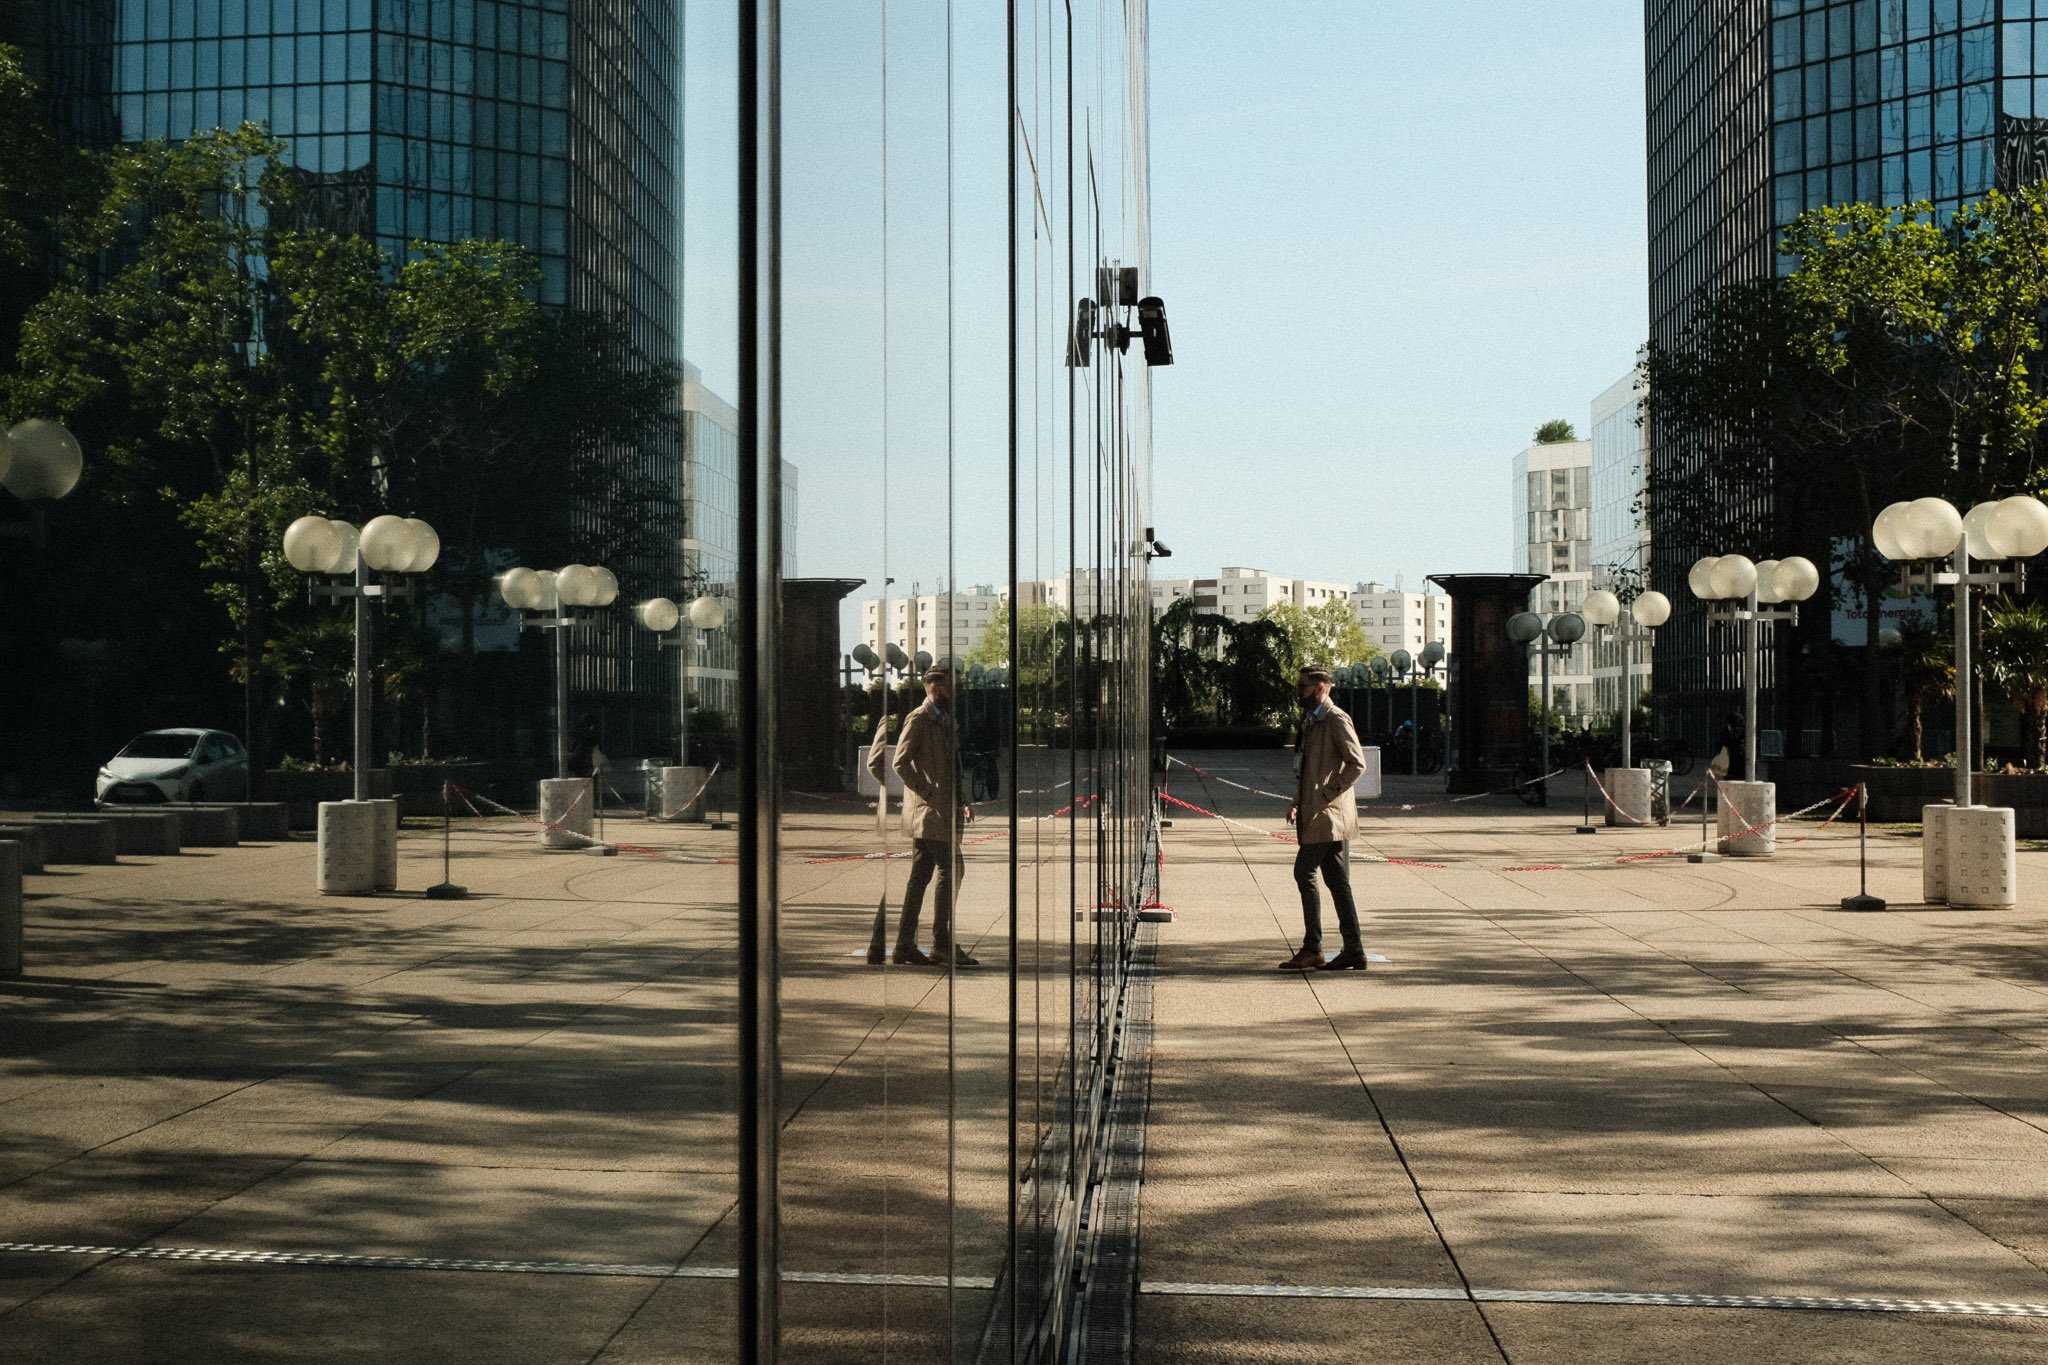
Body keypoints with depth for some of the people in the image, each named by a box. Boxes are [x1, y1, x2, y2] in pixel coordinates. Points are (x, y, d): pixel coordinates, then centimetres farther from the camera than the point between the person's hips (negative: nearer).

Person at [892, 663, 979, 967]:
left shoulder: (944, 720, 21)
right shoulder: (918, 720, -9)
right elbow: (901, 762, -16)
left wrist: (961, 801, 14)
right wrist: (927, 793, -18)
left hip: (939, 810, 9)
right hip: (928, 810, -9)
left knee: (921, 874, 8)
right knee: (951, 867, -10)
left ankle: (905, 946, 9)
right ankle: (942, 943, -6)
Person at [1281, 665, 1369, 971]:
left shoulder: (1336, 719, -11)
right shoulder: (1312, 721, 19)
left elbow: (1357, 764, -18)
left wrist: (1326, 796, -19)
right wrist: (1297, 802, 13)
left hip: (1327, 815, -10)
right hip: (1318, 815, 10)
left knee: (1305, 872, -10)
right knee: (1337, 880, 7)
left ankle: (1312, 949, -7)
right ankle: (1354, 950, 9)